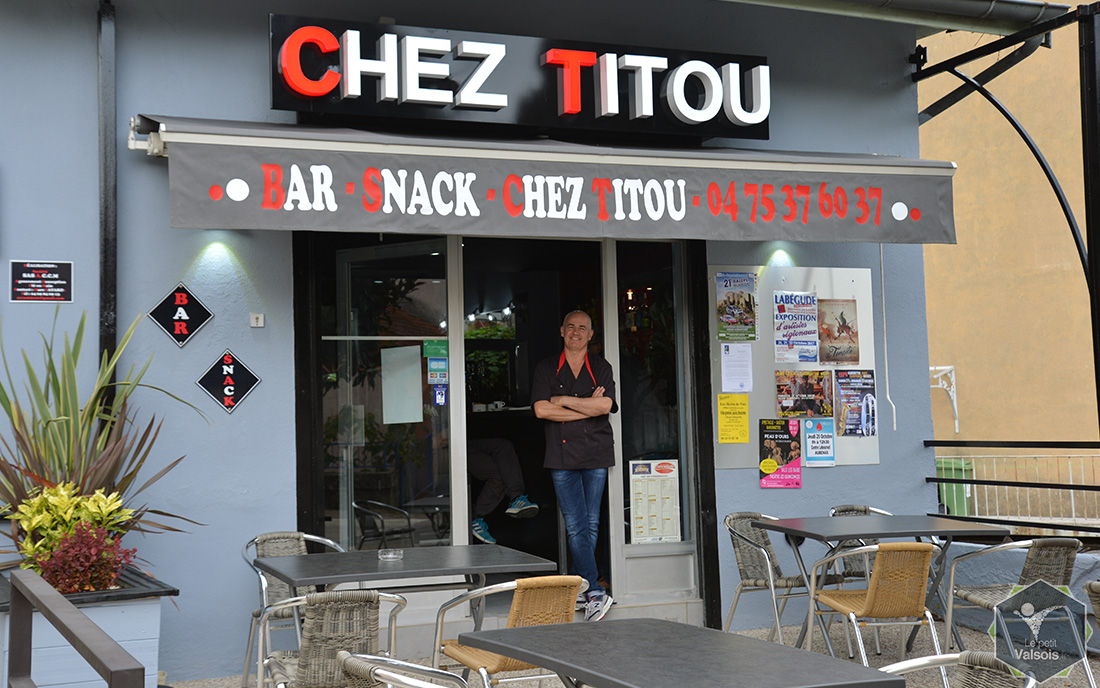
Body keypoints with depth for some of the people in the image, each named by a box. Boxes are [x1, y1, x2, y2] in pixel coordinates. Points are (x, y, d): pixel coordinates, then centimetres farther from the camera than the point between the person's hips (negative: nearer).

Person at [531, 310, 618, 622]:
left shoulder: (601, 368, 10)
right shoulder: (546, 368, 8)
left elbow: (605, 405, -7)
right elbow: (541, 410, -5)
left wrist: (564, 400, -6)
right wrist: (588, 407, -6)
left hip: (596, 455, 1)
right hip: (562, 457, -1)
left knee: (590, 525, 5)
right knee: (575, 526, -8)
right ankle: (594, 592, -8)